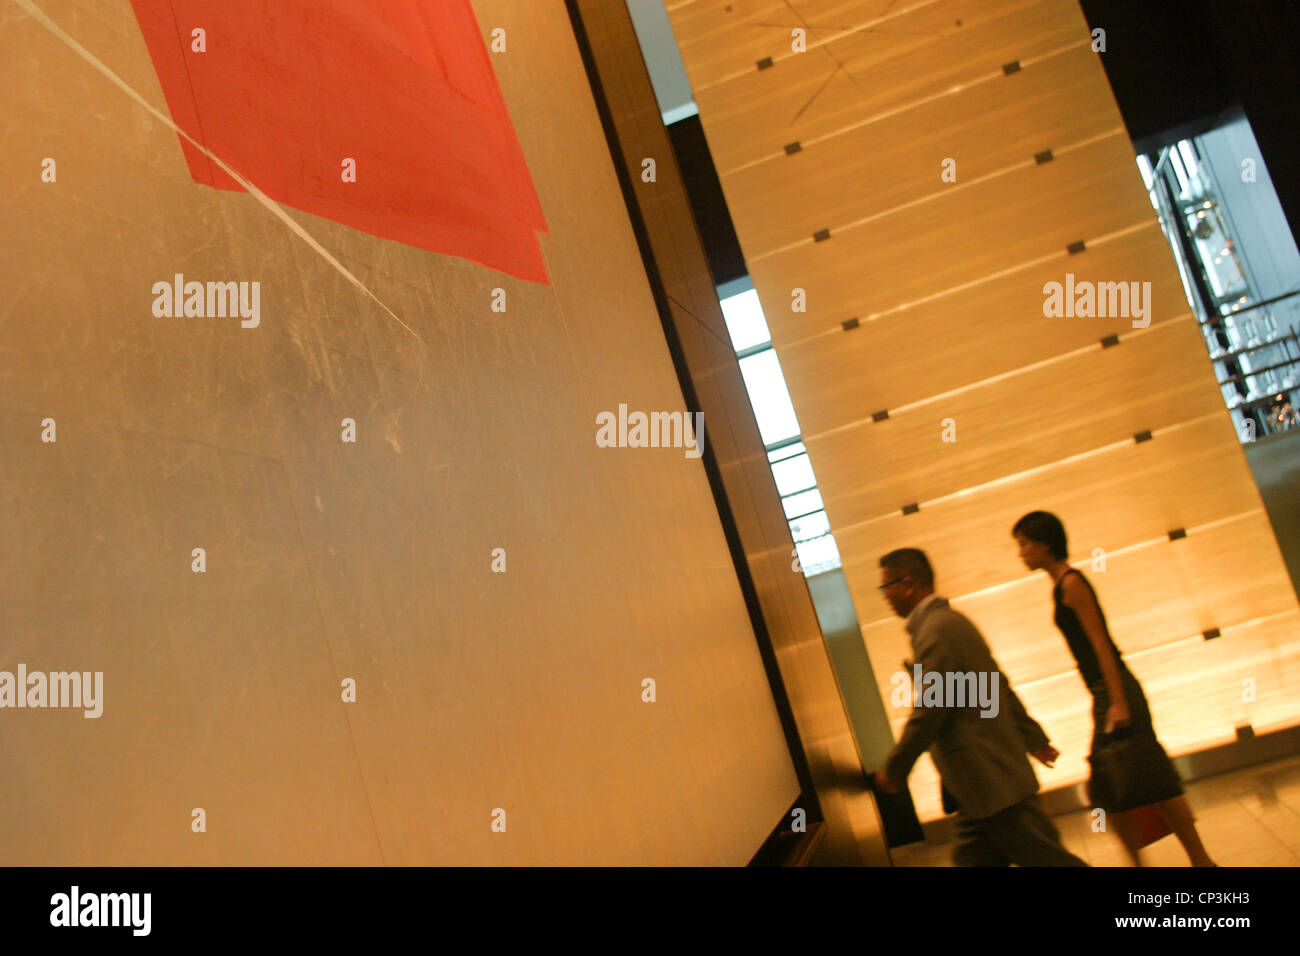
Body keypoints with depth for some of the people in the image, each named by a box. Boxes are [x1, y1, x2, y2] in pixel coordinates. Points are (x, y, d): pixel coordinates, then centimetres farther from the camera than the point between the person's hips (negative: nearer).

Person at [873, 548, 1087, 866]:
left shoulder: (936, 631, -18)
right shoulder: (951, 621, 14)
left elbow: (928, 712, -20)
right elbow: (999, 687, 20)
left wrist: (893, 769, -9)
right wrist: (1032, 737, 25)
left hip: (991, 779, -10)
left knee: (1044, 858, -1)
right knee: (972, 858, 10)